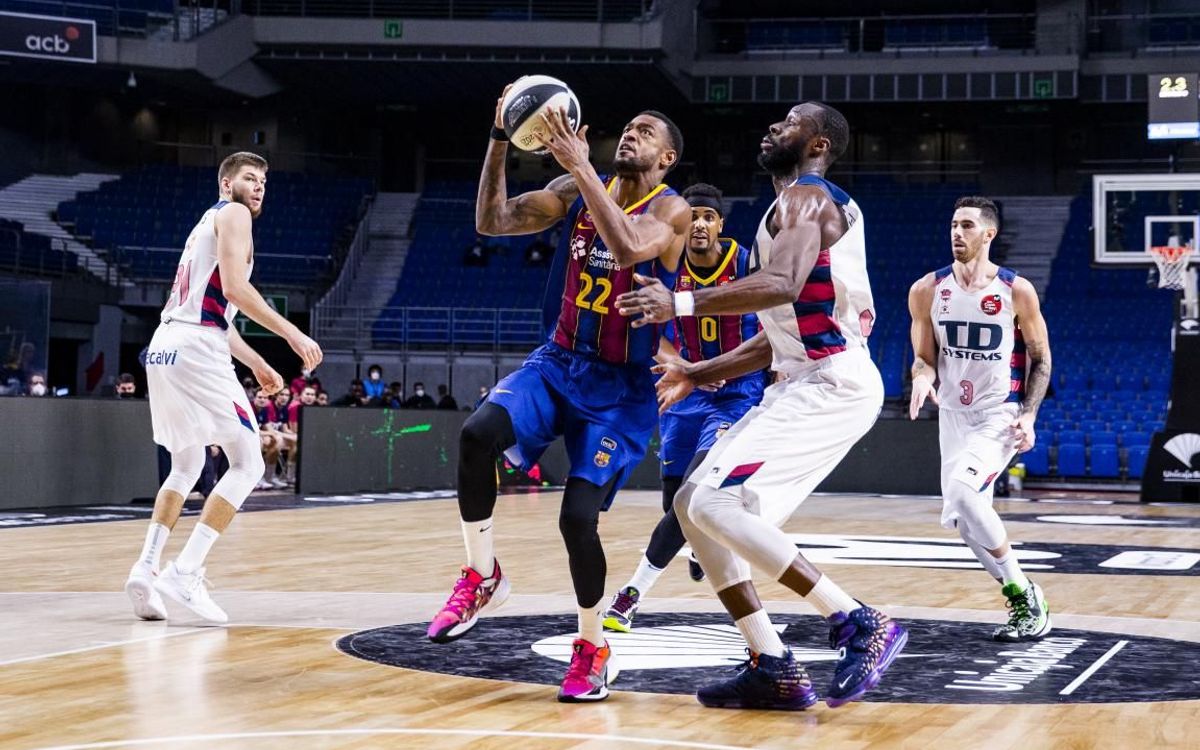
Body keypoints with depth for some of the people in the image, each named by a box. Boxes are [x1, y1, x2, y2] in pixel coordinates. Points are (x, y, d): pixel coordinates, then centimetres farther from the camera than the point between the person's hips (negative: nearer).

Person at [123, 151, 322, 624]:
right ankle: (185, 573, -13)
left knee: (186, 467, 22)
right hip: (197, 349, -9)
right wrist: (293, 334, -13)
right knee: (247, 464, -4)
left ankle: (147, 567, 7)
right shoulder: (232, 214, 1)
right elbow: (233, 287, -14)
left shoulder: (208, 223, 29)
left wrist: (256, 364, 34)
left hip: (163, 349, 9)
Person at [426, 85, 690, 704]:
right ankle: (481, 578, -6)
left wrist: (579, 165, -31)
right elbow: (491, 222, 0)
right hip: (558, 361, 4)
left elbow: (628, 247, -32)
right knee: (478, 433, -26)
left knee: (578, 515, -14)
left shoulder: (672, 211, -11)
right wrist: (500, 141, -10)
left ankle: (592, 646, 12)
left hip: (622, 386, -4)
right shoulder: (576, 190, 5)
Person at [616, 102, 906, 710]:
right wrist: (698, 374, 24)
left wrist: (680, 304, -27)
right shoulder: (796, 207, 23)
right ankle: (773, 669, 6)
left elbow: (783, 284, -28)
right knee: (693, 505, 7)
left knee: (715, 503, -19)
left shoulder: (807, 196, -8)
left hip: (833, 385, -10)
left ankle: (861, 626, -16)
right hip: (804, 383, 10)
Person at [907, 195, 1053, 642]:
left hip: (1000, 416, -5)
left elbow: (1040, 359, 1)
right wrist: (922, 377, -17)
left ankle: (1023, 597, -12)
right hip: (953, 416, 5)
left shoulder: (1017, 291, -9)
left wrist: (1029, 414, -11)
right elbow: (924, 357, 6)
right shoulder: (927, 291, -2)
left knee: (961, 489, -26)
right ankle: (1024, 603, 21)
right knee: (966, 518, 4)